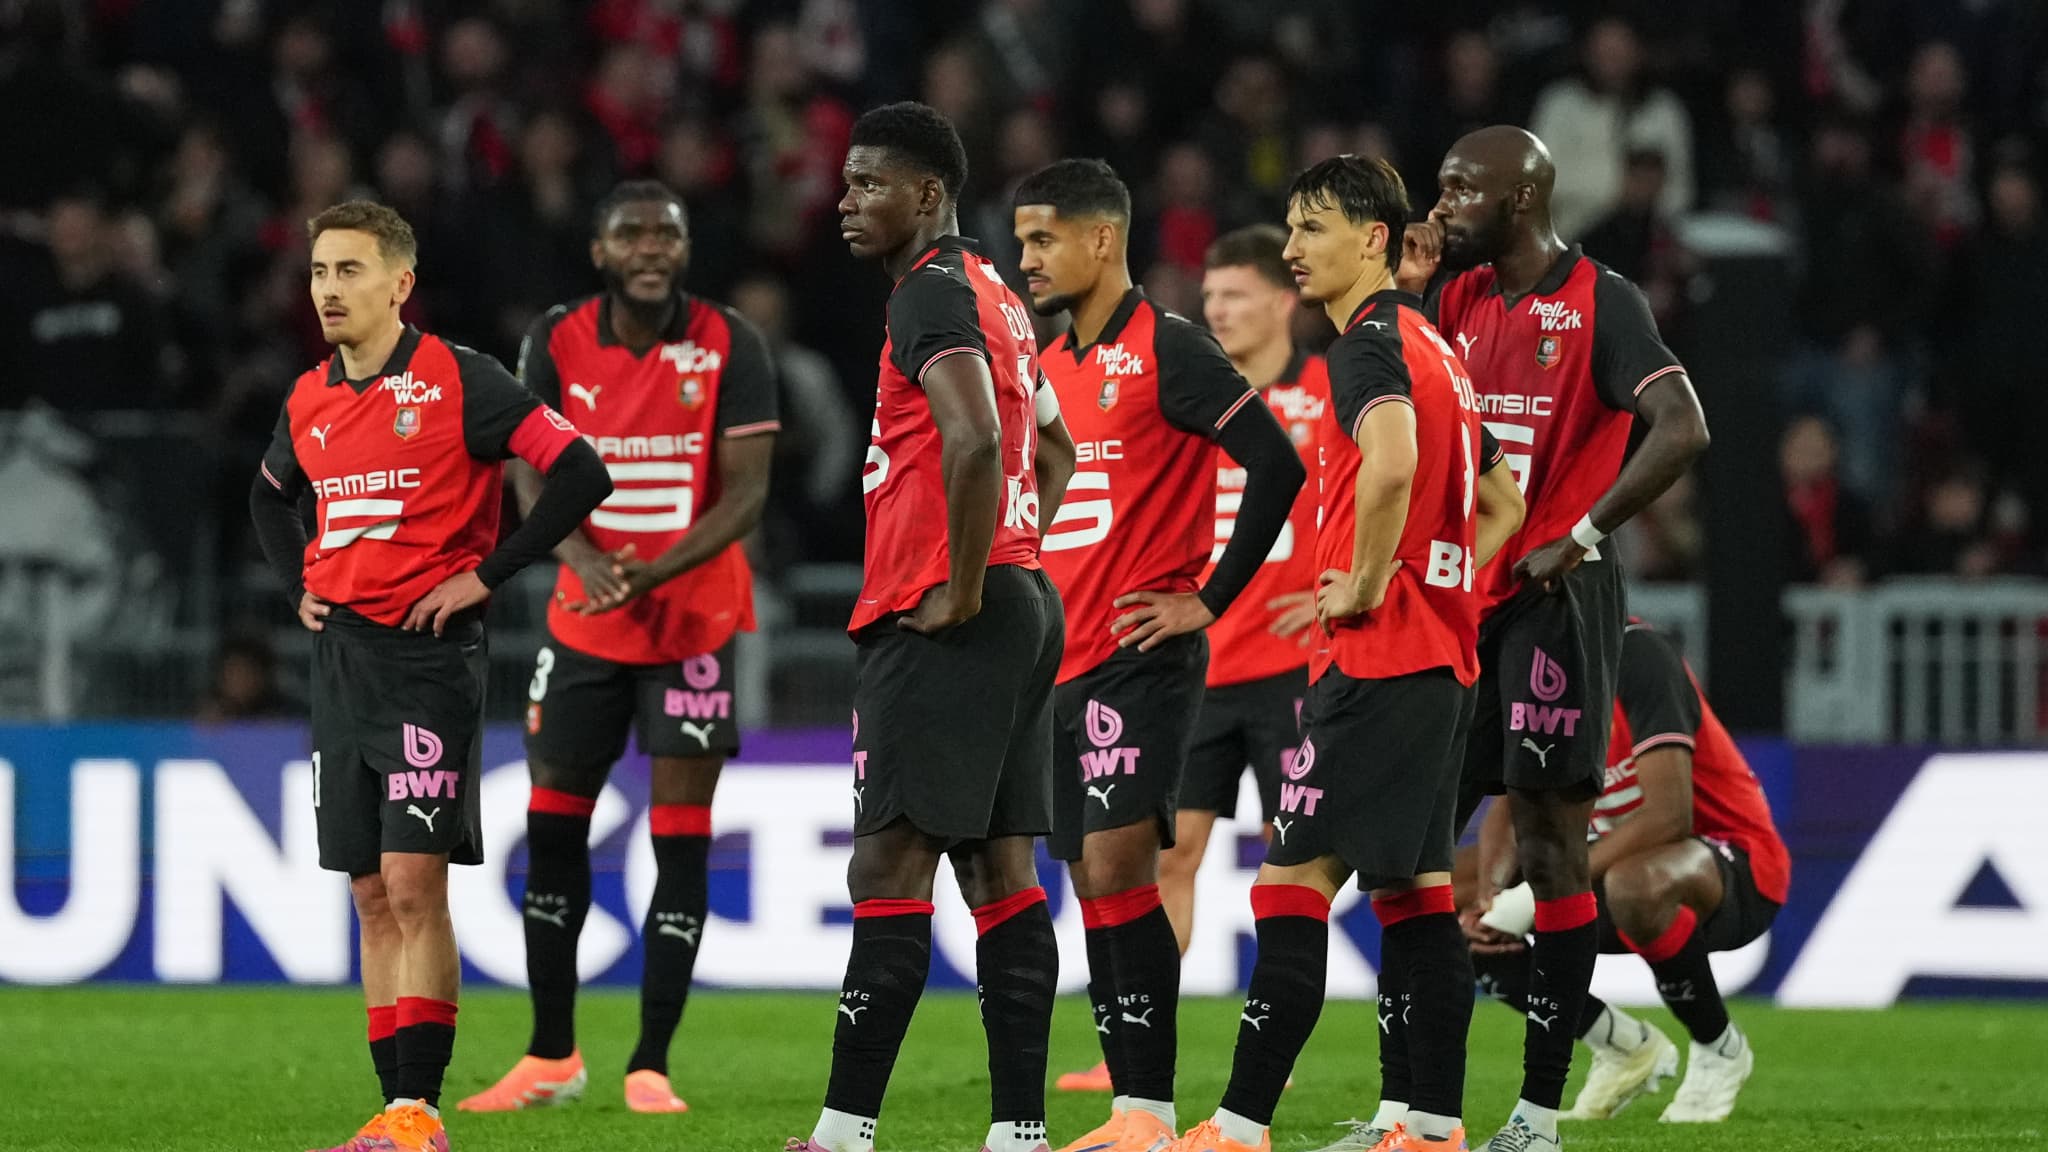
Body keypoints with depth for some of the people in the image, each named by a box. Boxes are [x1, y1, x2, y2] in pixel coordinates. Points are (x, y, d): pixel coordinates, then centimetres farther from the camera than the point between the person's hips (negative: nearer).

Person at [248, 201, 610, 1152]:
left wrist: (486, 575, -12)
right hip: (341, 656, 6)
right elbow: (270, 496, 31)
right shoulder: (309, 401, 10)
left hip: (429, 654, -6)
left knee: (414, 885, -12)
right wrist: (299, 584, 15)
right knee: (373, 896, 6)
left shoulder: (455, 381, -9)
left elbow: (580, 473, -13)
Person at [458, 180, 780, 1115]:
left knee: (681, 840, -4)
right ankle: (552, 1056, 16)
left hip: (696, 620, -2)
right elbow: (532, 475, -5)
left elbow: (746, 489, -11)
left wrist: (658, 569, -26)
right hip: (584, 619, 2)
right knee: (552, 827, 4)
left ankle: (651, 1066, 1)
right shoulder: (555, 343, -2)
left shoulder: (728, 345, -8)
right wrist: (582, 559, -25)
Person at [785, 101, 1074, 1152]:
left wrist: (962, 586, -19)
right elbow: (1054, 448, 31)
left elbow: (974, 441, -26)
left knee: (887, 868, -10)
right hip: (1022, 604, 10)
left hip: (943, 626, -10)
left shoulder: (932, 295, -11)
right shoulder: (996, 298, 19)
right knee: (1000, 868, 7)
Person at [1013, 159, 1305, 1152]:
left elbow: (1278, 467, -14)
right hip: (1067, 657, 8)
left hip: (1142, 655, -8)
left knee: (1116, 866, -15)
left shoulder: (1166, 350, -9)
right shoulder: (1051, 365, 15)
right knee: (1097, 884, 6)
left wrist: (1208, 601, -13)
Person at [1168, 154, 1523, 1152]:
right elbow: (1501, 505, 27)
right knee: (1414, 889, 10)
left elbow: (1391, 461, -32)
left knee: (1294, 884, -11)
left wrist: (1366, 585, -20)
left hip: (1374, 657, -10)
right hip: (1443, 654, 10)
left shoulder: (1371, 342, -11)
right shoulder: (1436, 349, 19)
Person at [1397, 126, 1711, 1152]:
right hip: (1456, 598, 8)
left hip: (1554, 601, -7)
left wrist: (1583, 538, -17)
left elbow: (1682, 431, -18)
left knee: (1550, 845, -5)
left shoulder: (1600, 303, -8)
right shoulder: (1460, 299, 14)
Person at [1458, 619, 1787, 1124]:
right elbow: (1511, 808, 4)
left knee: (1635, 884, -43)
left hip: (1732, 865, -8)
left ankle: (1719, 1049, -12)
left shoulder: (1635, 654, -23)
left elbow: (1669, 815, -31)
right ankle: (1623, 1047, 4)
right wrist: (1489, 898, -17)